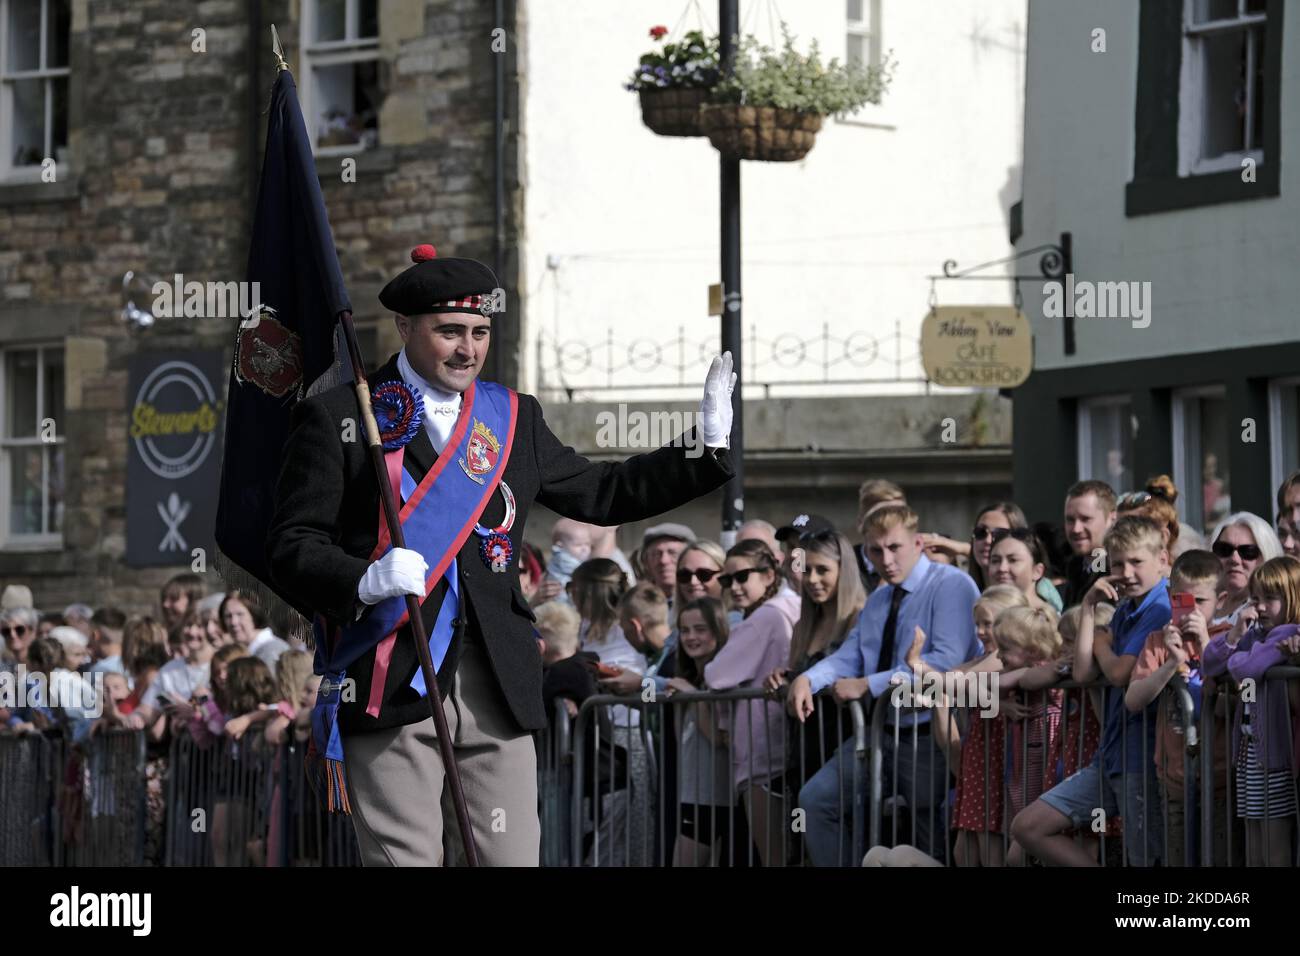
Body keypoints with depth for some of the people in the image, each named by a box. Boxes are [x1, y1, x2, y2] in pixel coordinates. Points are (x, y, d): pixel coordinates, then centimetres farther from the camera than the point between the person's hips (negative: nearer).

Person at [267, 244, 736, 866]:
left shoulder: (513, 417, 18)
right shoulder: (336, 418, 3)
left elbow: (599, 494, 26)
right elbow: (291, 546, -3)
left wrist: (707, 446, 16)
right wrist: (366, 580, -22)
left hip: (498, 687, 4)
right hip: (388, 688, -4)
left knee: (514, 858, -1)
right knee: (404, 859, -6)